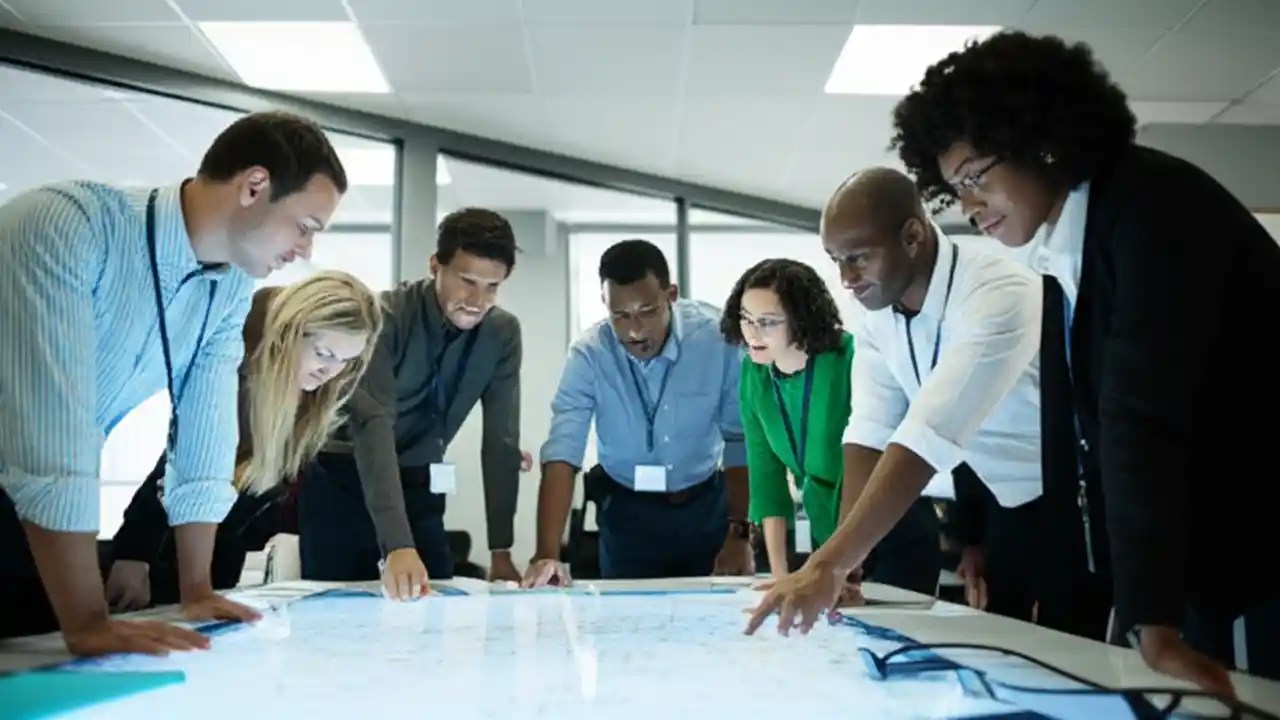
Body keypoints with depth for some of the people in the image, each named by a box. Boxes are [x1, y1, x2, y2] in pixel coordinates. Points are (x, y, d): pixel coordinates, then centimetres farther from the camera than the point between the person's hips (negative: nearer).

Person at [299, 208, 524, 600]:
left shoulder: (502, 333, -9)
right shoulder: (386, 316, -23)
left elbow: (501, 440, -7)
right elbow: (373, 425, -34)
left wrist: (501, 552, -11)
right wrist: (396, 545, -45)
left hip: (419, 489, 4)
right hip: (342, 483, -3)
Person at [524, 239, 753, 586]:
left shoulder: (717, 337, -20)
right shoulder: (589, 354, -19)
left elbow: (740, 439, -14)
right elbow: (562, 454, -25)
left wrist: (740, 534, -16)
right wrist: (547, 555, -34)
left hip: (707, 504, 0)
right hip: (627, 510, 0)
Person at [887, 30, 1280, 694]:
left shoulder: (1152, 206, -19)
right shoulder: (1061, 255, 4)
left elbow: (1143, 413, -29)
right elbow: (1077, 425, 7)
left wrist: (1153, 622, -33)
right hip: (1196, 549, 7)